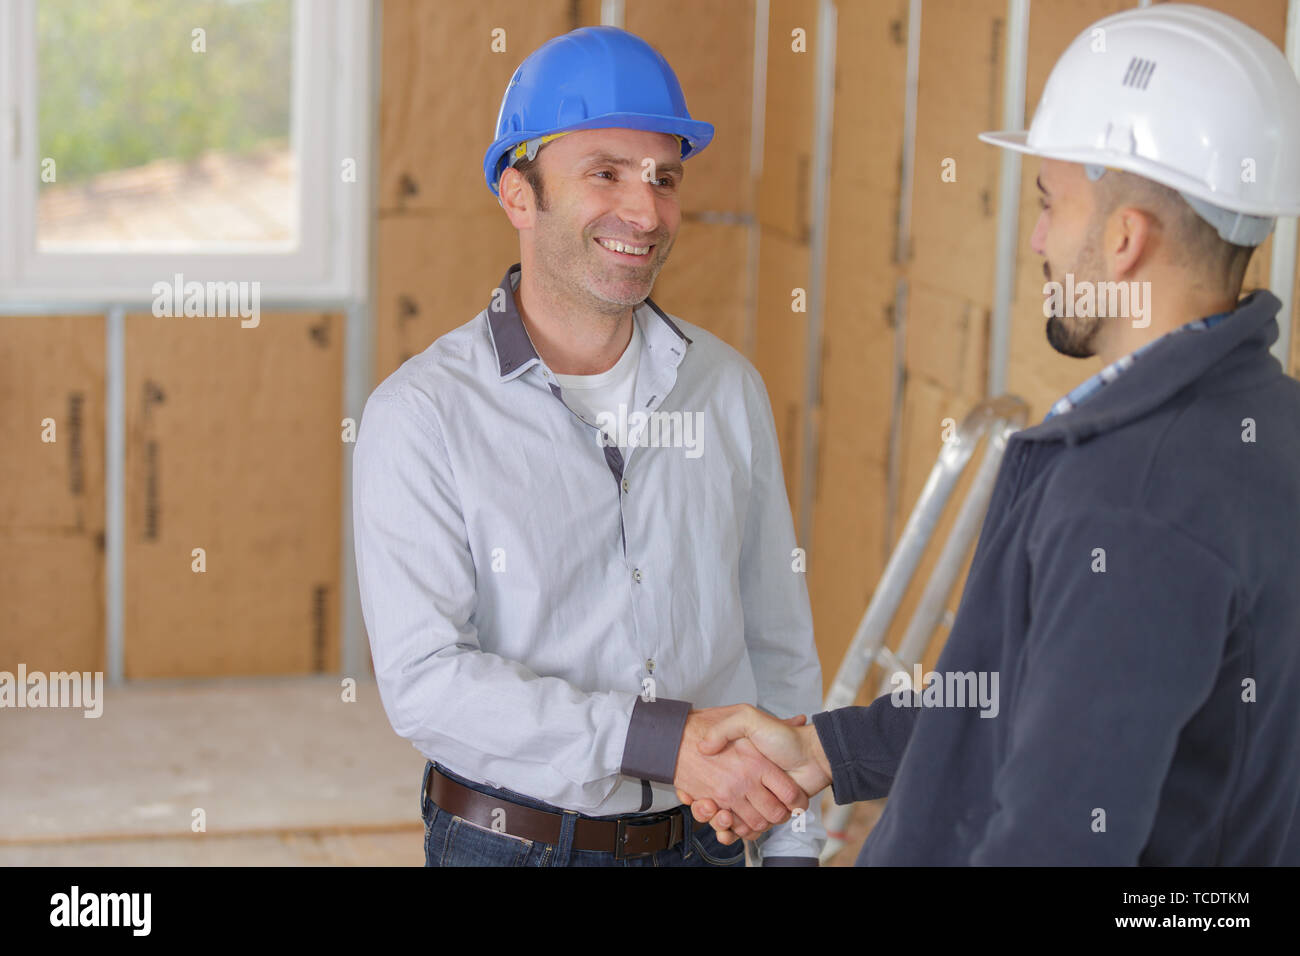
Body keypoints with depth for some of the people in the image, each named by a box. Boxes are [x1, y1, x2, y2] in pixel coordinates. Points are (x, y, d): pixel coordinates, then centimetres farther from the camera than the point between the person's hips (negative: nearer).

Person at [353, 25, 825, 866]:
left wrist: (796, 843, 4)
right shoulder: (420, 416, -12)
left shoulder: (728, 388, 1)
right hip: (509, 841, -3)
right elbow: (424, 680, -20)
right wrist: (663, 741, -27)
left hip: (702, 840, 4)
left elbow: (780, 642, 7)